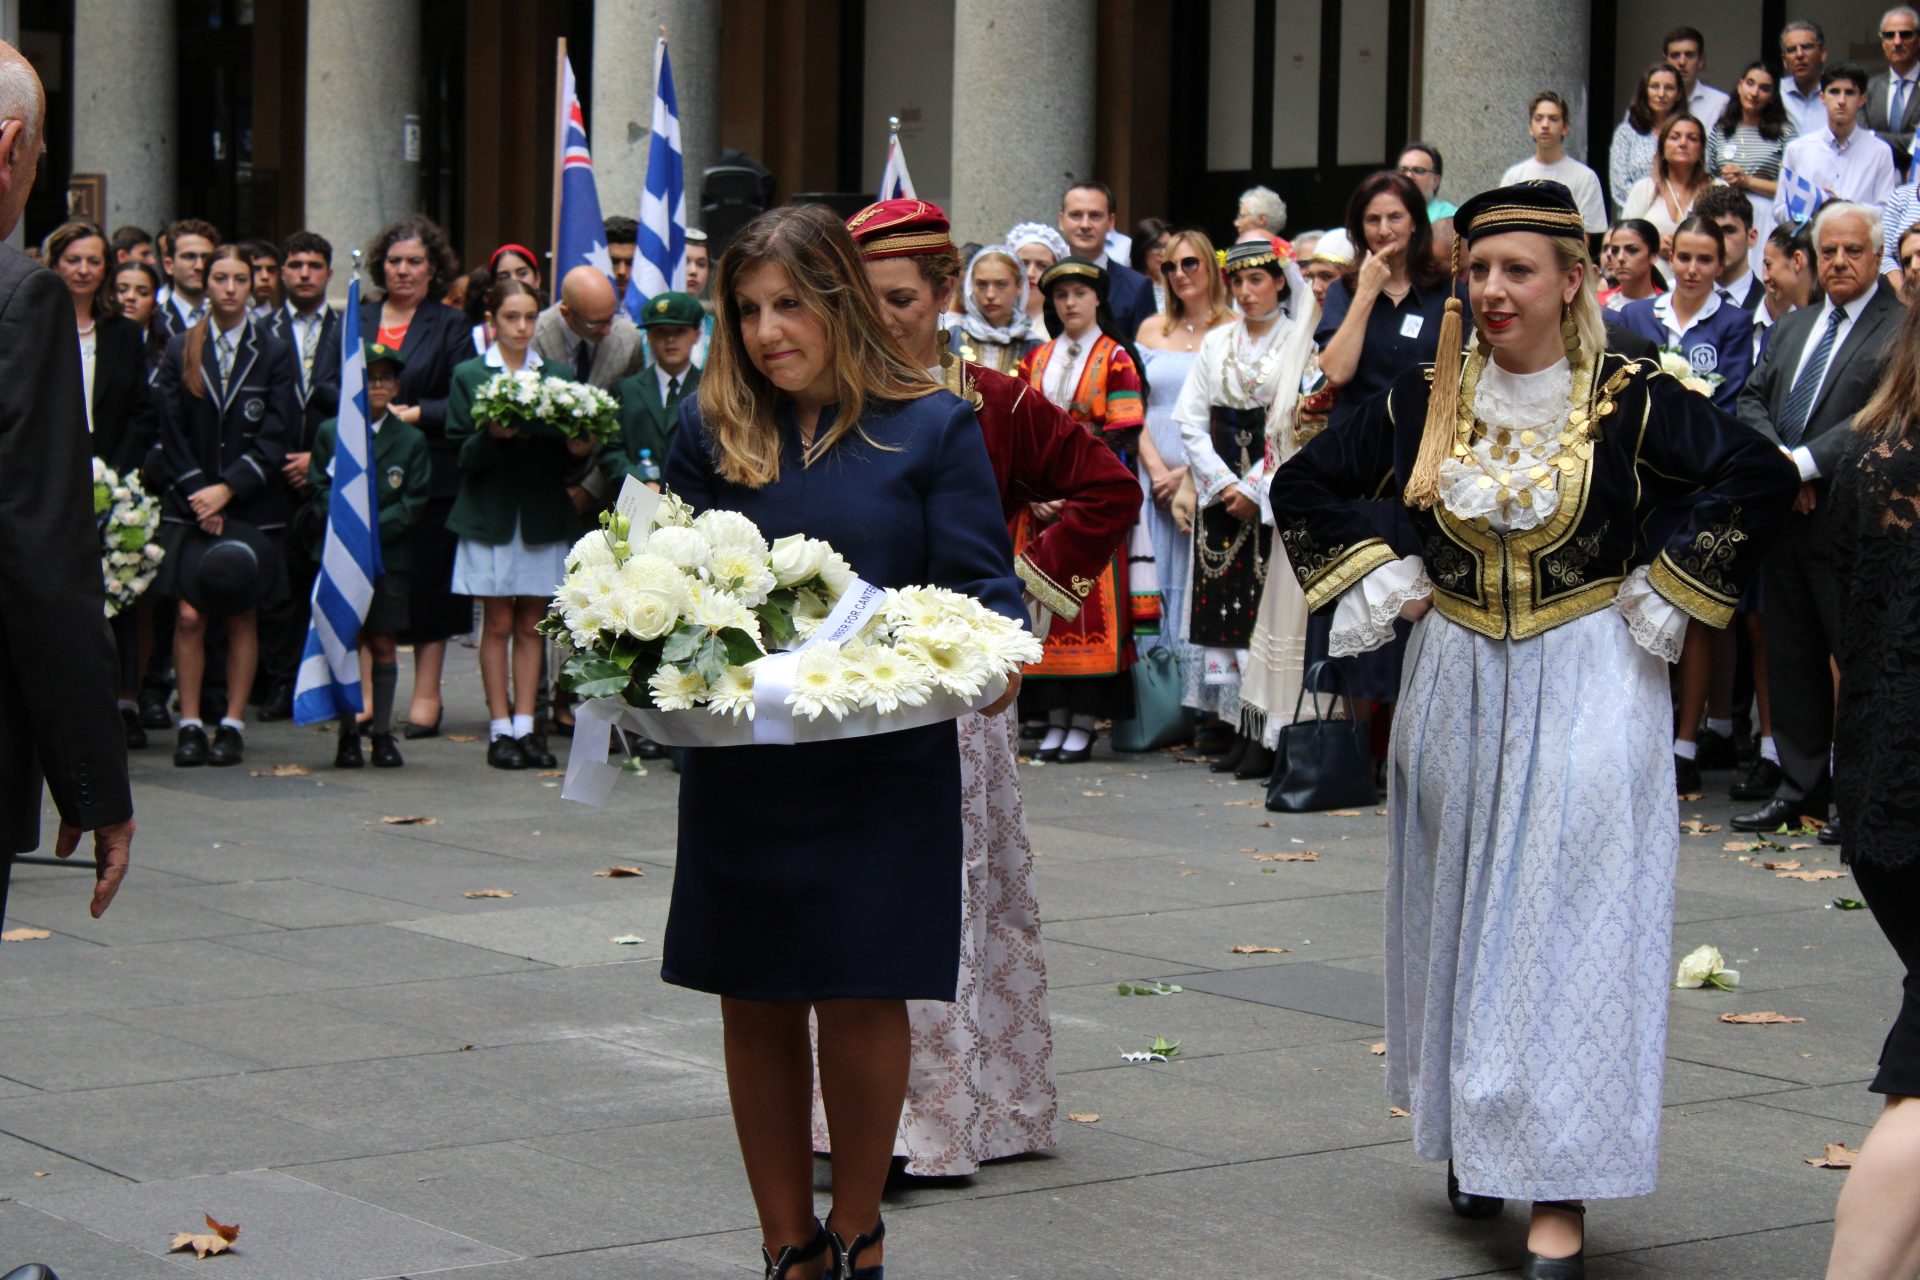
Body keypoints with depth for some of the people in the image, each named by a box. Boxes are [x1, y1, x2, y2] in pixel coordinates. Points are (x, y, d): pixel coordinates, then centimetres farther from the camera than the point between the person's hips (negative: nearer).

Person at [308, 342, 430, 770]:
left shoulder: (411, 439, 6)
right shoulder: (329, 432, 7)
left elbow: (415, 500, 0)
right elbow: (319, 489, 4)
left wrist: (374, 528, -12)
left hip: (388, 555, 0)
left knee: (383, 645, 2)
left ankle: (382, 732, 9)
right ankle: (347, 734, 8)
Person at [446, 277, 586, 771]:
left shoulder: (559, 375, 8)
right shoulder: (469, 376, 2)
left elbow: (565, 459, 8)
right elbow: (462, 455, -4)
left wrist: (577, 450, -14)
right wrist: (491, 436, -23)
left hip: (543, 514, 2)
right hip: (490, 514, -2)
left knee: (531, 624, 5)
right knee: (498, 624, 1)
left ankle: (524, 726, 9)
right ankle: (500, 729, 6)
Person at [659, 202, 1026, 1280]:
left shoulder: (933, 425, 1)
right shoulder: (714, 431, 9)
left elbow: (980, 585, -1)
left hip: (885, 765, -3)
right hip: (737, 764, 3)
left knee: (861, 997, -4)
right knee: (755, 1006, 7)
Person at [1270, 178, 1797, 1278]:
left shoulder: (1629, 398, -8)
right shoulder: (1427, 400, 2)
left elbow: (1761, 478, -11)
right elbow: (1305, 485, 13)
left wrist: (1664, 593, -9)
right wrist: (1376, 577, 4)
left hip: (1589, 688, -4)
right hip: (1458, 689, 4)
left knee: (1569, 925, -6)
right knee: (1461, 913, 12)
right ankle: (1474, 1141, 29)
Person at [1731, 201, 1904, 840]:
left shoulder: (1902, 329, -8)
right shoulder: (1792, 326, 17)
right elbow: (1752, 399, 11)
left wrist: (1804, 464, -19)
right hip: (1786, 517, 7)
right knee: (1791, 658, 13)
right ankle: (1801, 787, 23)